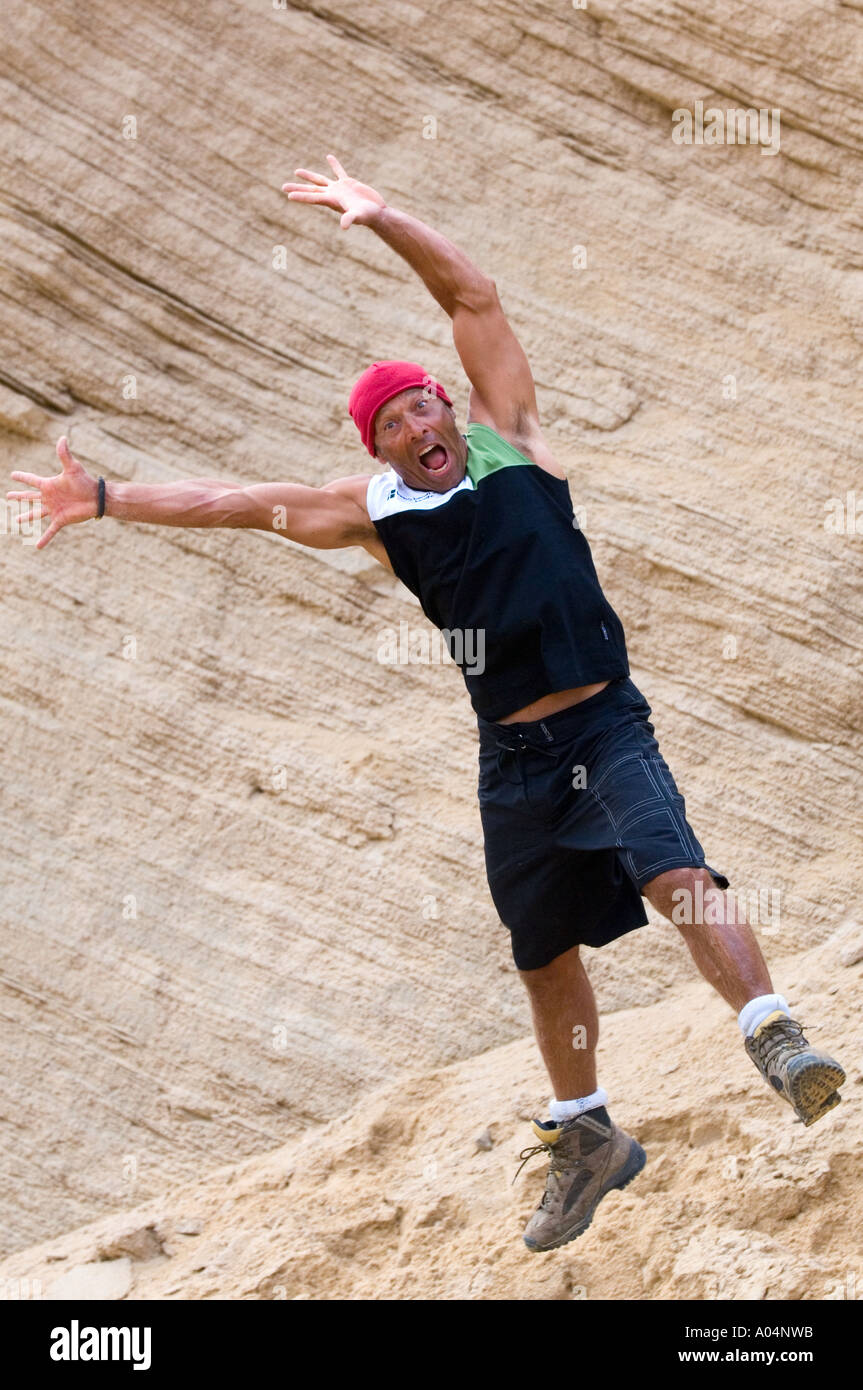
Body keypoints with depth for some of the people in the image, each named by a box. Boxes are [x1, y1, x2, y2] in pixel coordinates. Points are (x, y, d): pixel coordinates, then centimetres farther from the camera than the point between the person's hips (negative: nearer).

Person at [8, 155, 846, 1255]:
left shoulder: (506, 438, 3)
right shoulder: (375, 511, 6)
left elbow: (474, 299, -3)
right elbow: (242, 502, 9)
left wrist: (382, 219, -12)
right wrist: (105, 498, 8)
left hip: (606, 728, -3)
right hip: (513, 760, 3)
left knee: (673, 873, -27)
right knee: (546, 952, 11)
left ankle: (775, 1040, -27)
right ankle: (586, 1141, 27)